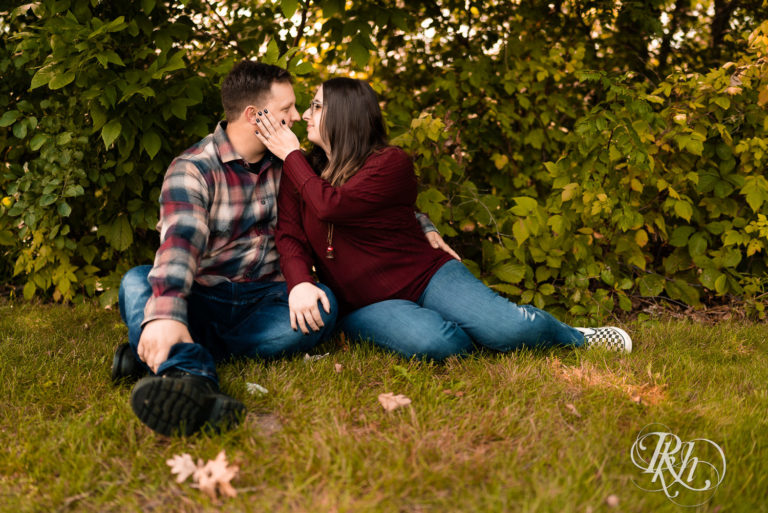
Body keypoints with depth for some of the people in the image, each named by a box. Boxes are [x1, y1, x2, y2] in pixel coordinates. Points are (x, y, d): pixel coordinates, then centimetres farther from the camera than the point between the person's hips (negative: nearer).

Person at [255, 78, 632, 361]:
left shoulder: (391, 163, -8)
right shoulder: (300, 174, 5)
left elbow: (330, 205, -22)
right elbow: (291, 238, -7)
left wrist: (291, 154, -12)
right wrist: (300, 285, -28)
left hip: (426, 276, -1)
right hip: (364, 305, 2)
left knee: (509, 328, -25)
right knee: (430, 341, -34)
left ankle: (576, 338, 8)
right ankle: (486, 334, -2)